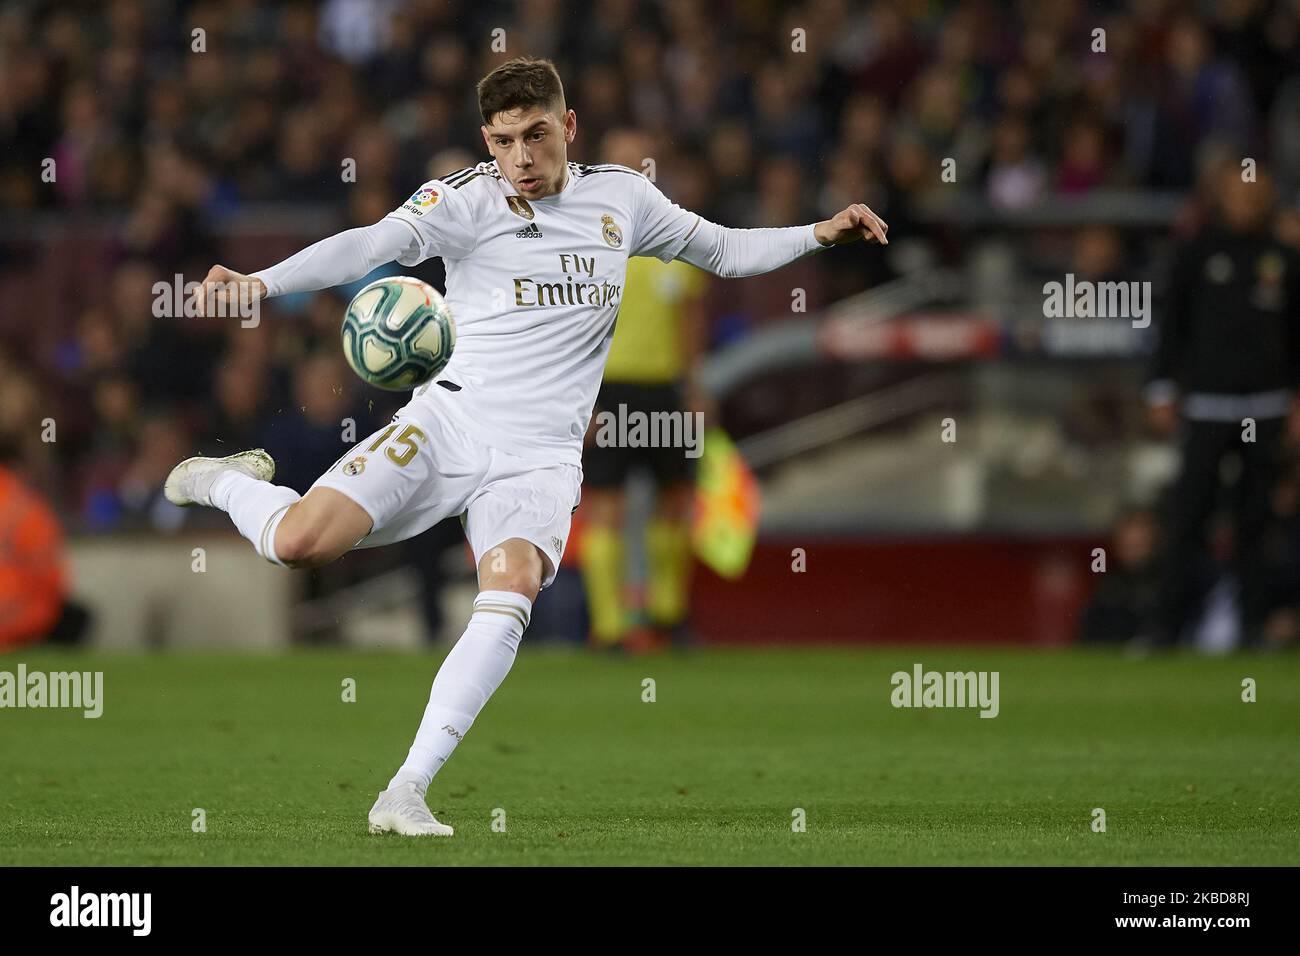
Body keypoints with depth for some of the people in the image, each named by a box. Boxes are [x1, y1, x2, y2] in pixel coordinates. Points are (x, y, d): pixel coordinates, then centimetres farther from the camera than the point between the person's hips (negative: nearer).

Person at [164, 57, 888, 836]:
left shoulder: (621, 196, 10)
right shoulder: (468, 200, -4)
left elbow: (724, 251, 25)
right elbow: (371, 245, -19)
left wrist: (819, 235, 13)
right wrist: (260, 281, -34)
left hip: (541, 458, 2)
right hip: (450, 421, -2)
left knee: (510, 596, -26)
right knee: (299, 544, -18)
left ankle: (405, 794, -26)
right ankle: (230, 481, 21)